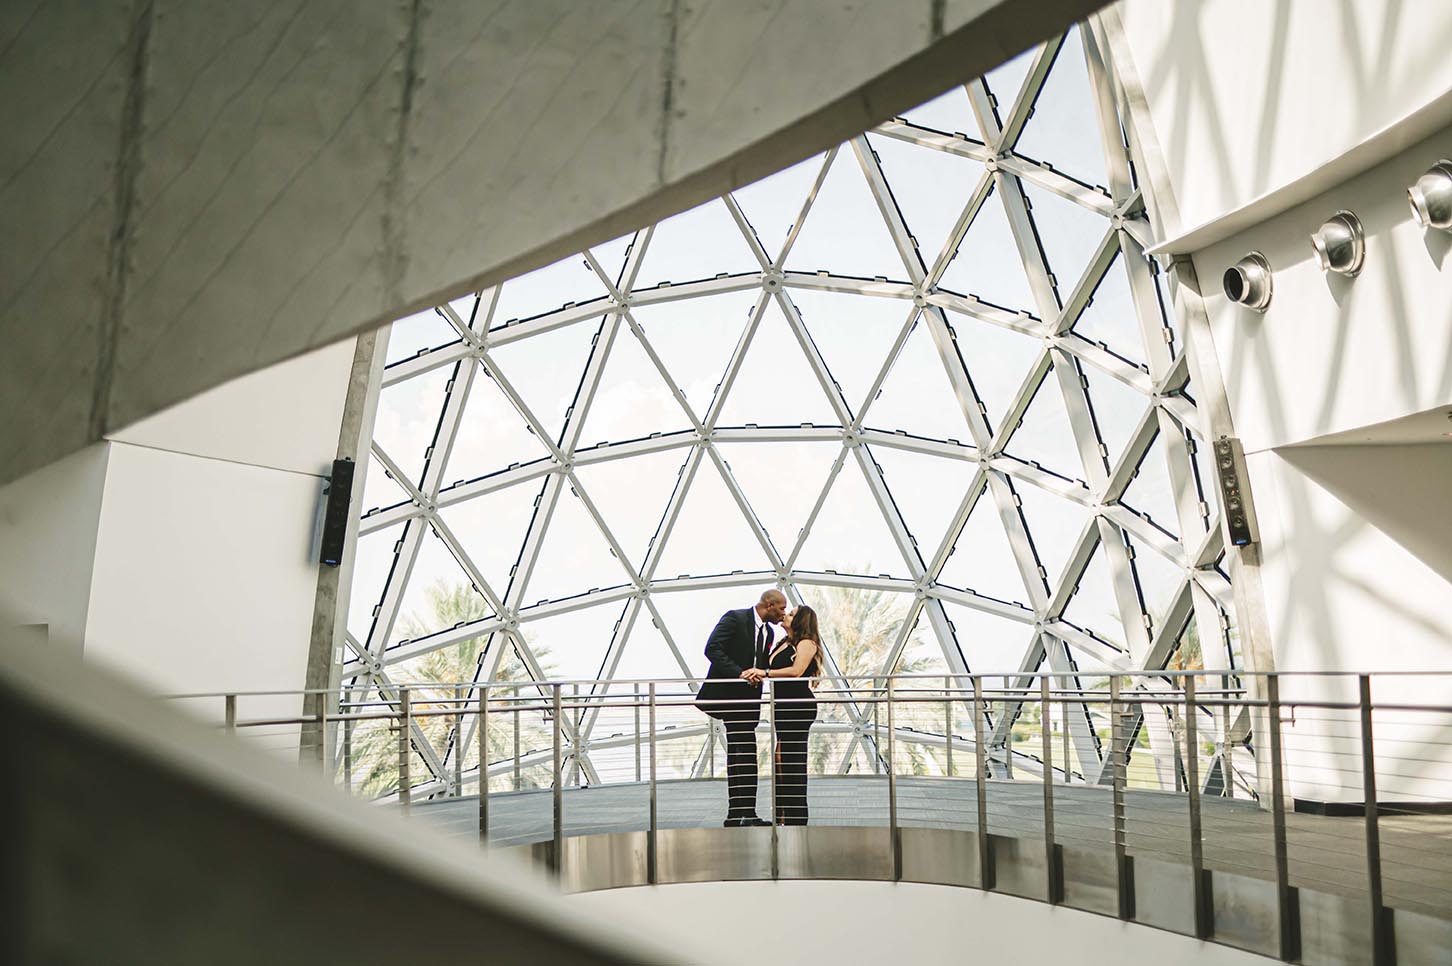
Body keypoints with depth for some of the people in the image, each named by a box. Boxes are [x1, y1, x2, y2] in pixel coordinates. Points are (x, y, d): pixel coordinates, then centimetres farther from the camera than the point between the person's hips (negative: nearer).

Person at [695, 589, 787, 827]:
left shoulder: (769, 632, 16)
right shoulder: (735, 618, -8)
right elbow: (712, 649, -16)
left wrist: (759, 673, -6)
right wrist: (739, 673, -24)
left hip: (748, 696, 9)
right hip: (728, 694, -9)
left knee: (738, 756, 10)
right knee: (746, 753, -15)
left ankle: (735, 816, 13)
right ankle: (747, 813, -16)